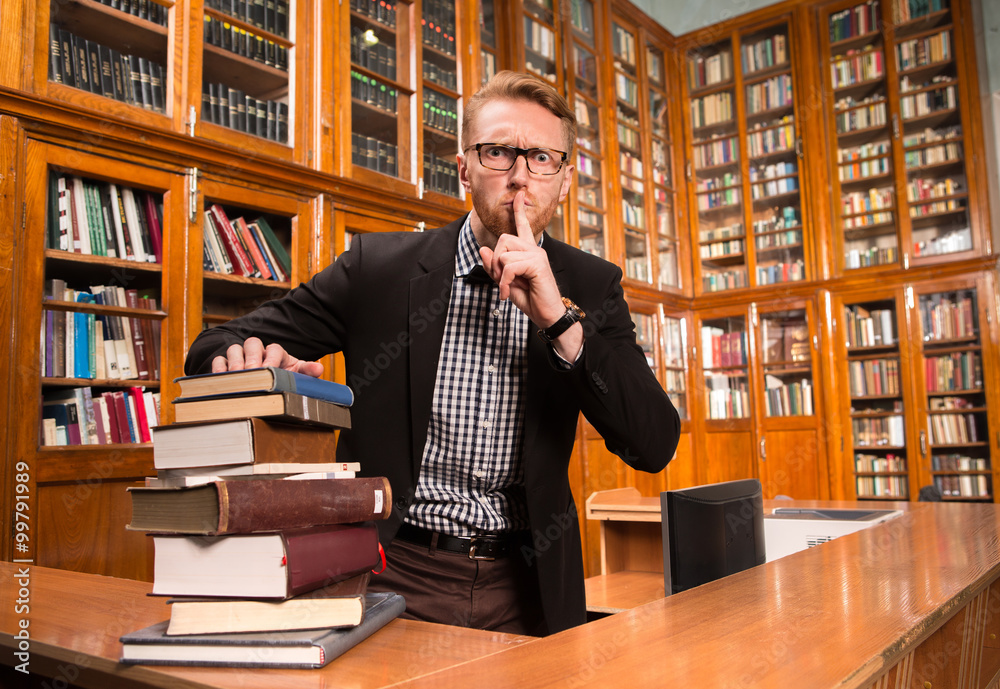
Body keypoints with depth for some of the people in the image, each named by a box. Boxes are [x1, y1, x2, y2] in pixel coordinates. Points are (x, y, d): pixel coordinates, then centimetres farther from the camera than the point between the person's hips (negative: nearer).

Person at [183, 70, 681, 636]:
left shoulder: (592, 287, 1)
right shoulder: (379, 265, -2)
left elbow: (655, 447, -8)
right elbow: (216, 347, 4)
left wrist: (560, 316, -18)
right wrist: (245, 363, -21)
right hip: (391, 576, -2)